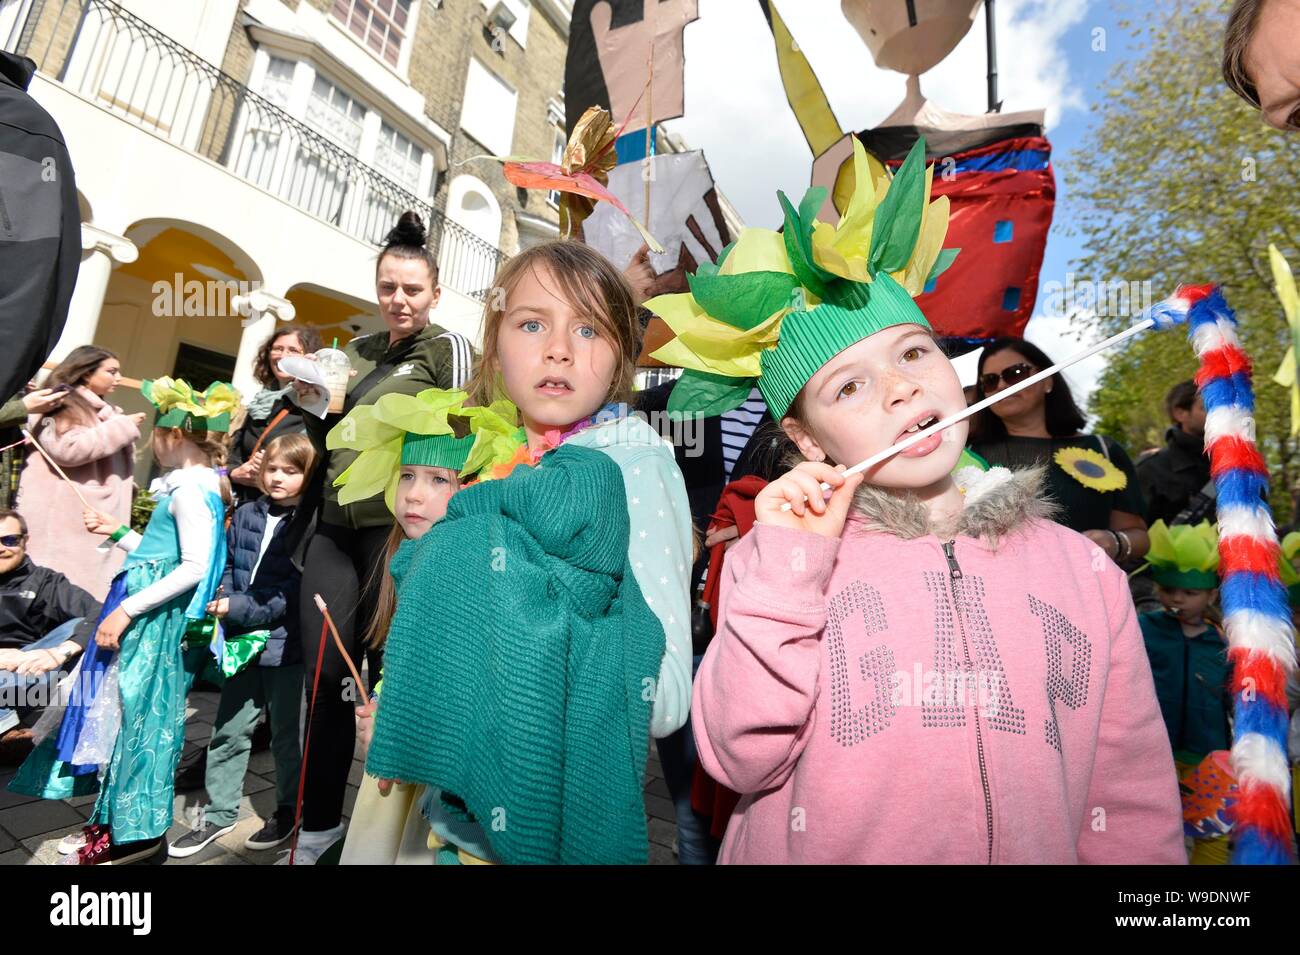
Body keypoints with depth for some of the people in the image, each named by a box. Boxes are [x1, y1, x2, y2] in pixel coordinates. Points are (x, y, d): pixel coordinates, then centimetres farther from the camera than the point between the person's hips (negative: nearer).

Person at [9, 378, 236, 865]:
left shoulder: (189, 489, -18)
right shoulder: (194, 484, 11)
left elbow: (194, 568, -25)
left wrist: (126, 610, -21)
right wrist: (118, 532, 21)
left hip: (154, 619, -10)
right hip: (148, 616, 10)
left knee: (135, 715, 1)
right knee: (125, 711, 17)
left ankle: (135, 832, 16)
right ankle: (117, 820, 31)